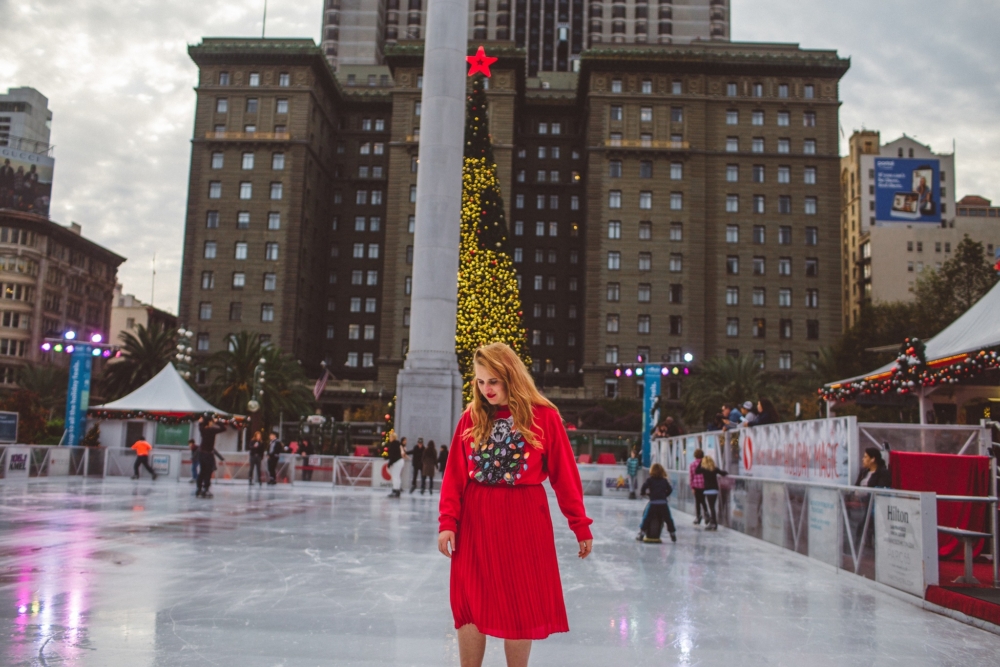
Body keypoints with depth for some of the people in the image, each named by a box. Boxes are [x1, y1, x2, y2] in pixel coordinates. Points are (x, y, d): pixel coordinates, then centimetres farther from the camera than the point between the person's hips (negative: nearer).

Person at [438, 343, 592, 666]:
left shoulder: (544, 416, -4)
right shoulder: (471, 417, 3)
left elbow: (565, 474, -2)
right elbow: (454, 475, 1)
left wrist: (581, 526, -2)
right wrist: (448, 522, -9)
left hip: (524, 521, -2)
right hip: (475, 520, 2)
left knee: (521, 608, 7)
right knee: (469, 606, 6)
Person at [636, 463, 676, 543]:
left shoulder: (649, 480, 4)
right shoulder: (665, 480, 13)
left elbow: (644, 486, -8)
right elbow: (670, 490, 15)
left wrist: (642, 493, 11)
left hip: (653, 503, -2)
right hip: (663, 503, 2)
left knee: (646, 519, 7)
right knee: (668, 519, 14)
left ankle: (641, 535, 7)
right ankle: (673, 535, 20)